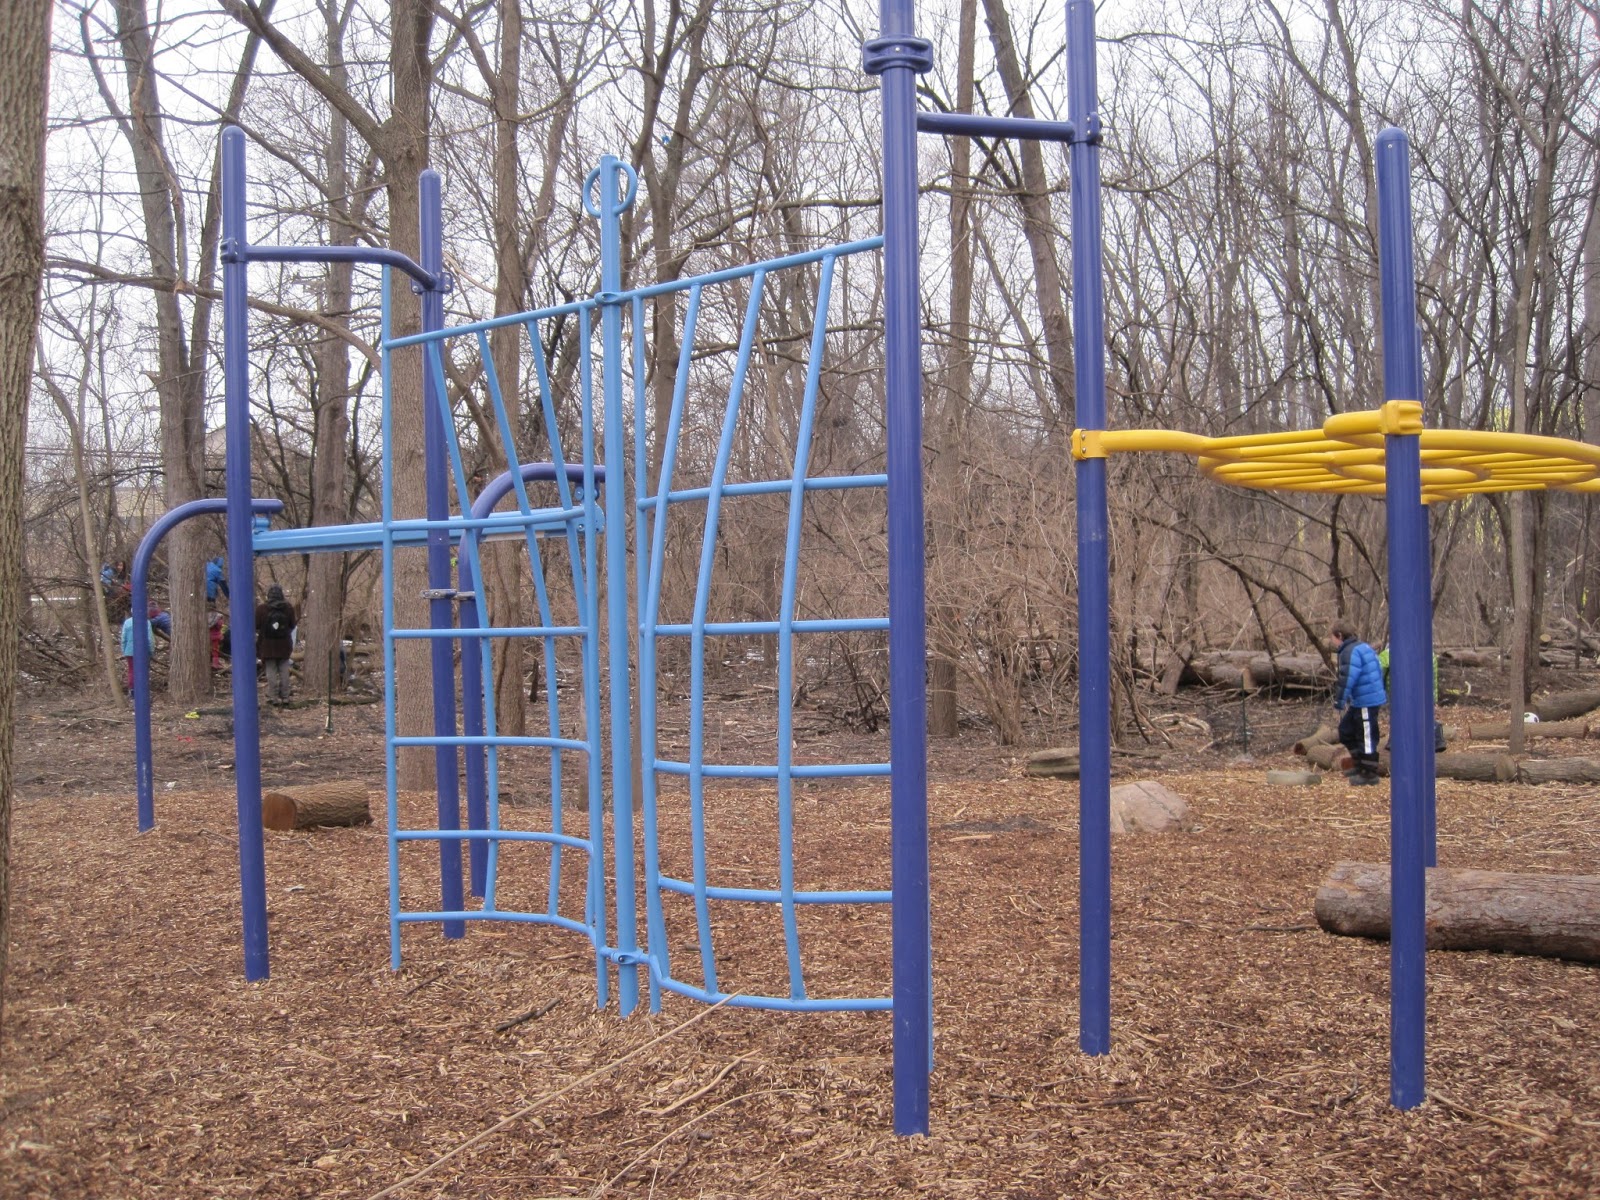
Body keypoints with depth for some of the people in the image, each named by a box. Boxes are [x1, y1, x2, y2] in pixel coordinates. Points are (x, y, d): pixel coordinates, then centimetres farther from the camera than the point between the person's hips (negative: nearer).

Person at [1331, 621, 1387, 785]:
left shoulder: (1351, 651, -17)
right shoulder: (1363, 647, 14)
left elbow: (1347, 679, -22)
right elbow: (1379, 671, 21)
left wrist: (1339, 702, -17)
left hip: (1366, 701, -11)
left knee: (1366, 737, -2)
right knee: (1346, 730, 19)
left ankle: (1369, 773, 5)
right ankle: (1360, 765, 28)